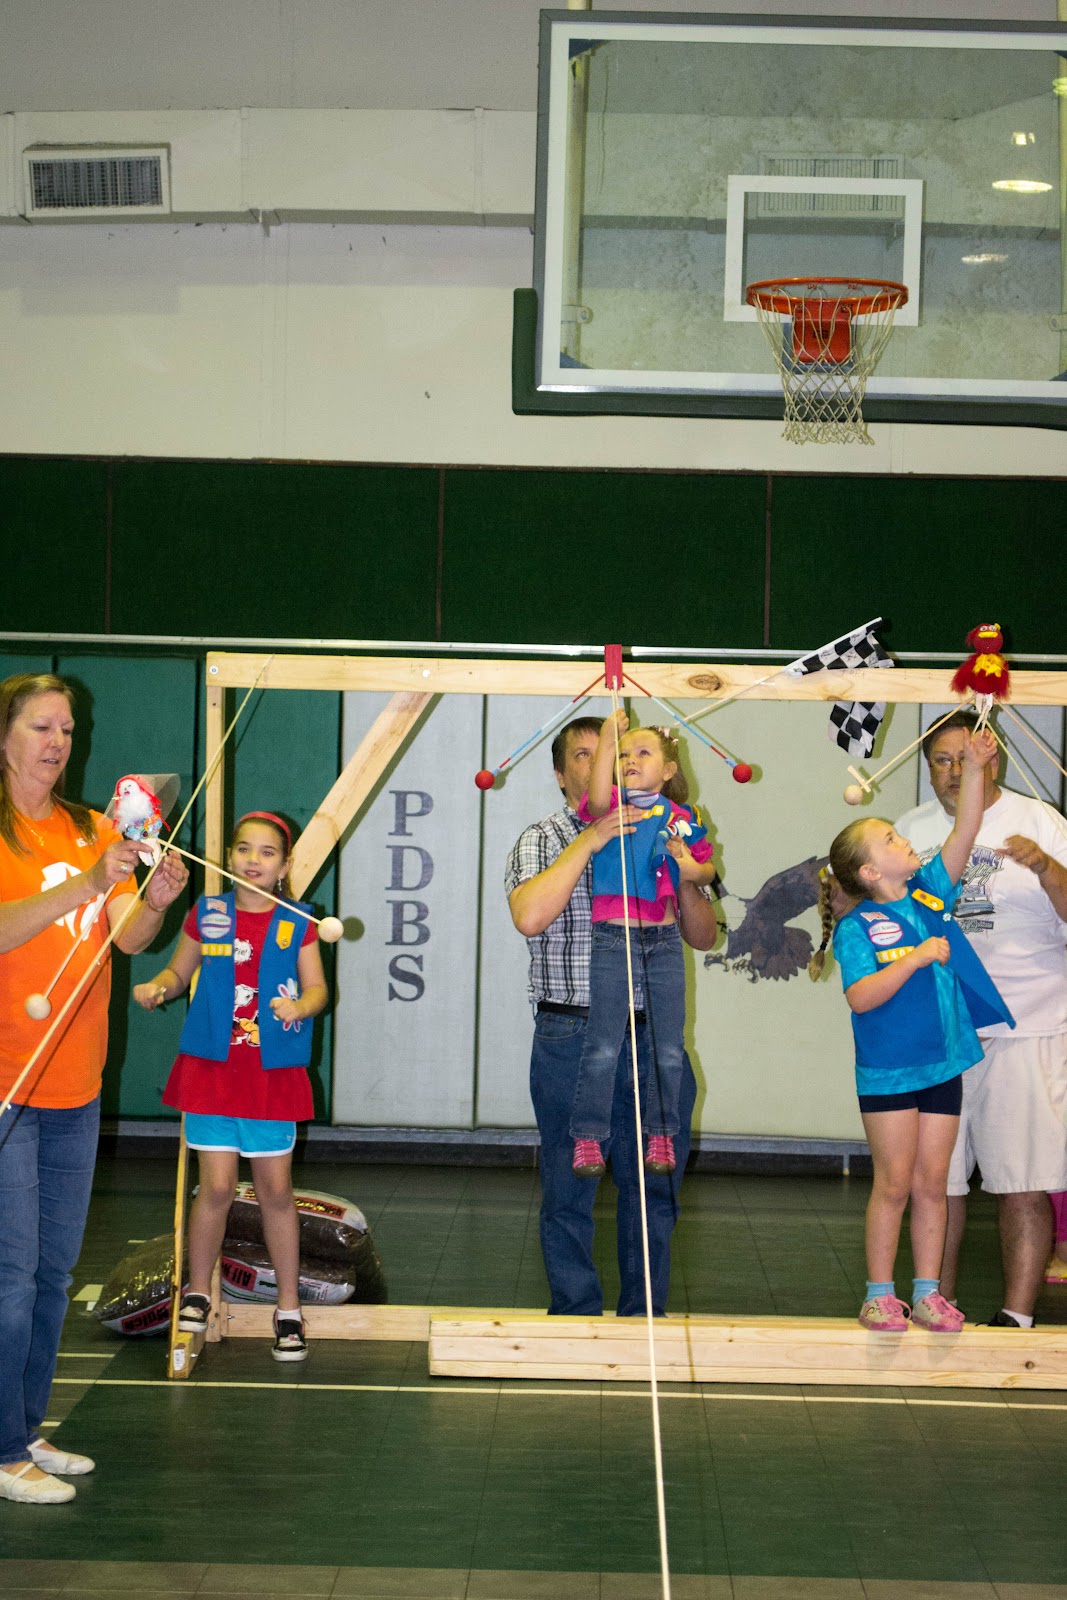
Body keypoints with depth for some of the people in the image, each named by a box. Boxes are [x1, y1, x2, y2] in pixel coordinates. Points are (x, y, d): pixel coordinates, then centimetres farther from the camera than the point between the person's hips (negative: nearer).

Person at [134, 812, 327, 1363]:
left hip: (273, 1072, 0)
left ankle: (289, 1307, 17)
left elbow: (317, 988, 3)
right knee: (216, 1186, -2)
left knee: (276, 1189, 4)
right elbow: (180, 971, 14)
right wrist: (156, 987, -6)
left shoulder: (296, 924, 2)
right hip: (212, 1065, 0)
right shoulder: (206, 914, 3)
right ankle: (197, 1293, 20)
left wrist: (300, 1006, -18)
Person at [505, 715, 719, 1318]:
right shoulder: (544, 840, 3)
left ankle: (646, 1315, 19)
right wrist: (589, 842, -18)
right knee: (569, 1186, 2)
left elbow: (705, 936, 14)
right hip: (571, 1037, -4)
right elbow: (530, 916, -18)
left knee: (655, 1183, 7)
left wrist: (684, 878, -5)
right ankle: (577, 1319, 13)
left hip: (652, 1036, 4)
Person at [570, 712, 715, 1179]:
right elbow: (597, 800, -24)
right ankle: (587, 1138, 3)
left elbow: (707, 868, 19)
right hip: (614, 935, -3)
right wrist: (608, 739, -30)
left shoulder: (682, 818, 9)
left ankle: (660, 1136, 18)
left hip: (665, 938, 3)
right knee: (603, 1045, -4)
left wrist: (692, 868, -5)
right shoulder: (613, 804, 0)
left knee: (668, 1048, 6)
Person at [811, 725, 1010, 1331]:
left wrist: (974, 769, -7)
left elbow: (964, 835, 1)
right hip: (888, 1072, -5)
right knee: (895, 1183, 1)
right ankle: (880, 1295, 12)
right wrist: (917, 957, -25)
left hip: (942, 1064, 5)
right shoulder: (857, 926, -11)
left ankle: (928, 1293, 16)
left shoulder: (929, 893, 5)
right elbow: (861, 996, -22)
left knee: (933, 1182, 8)